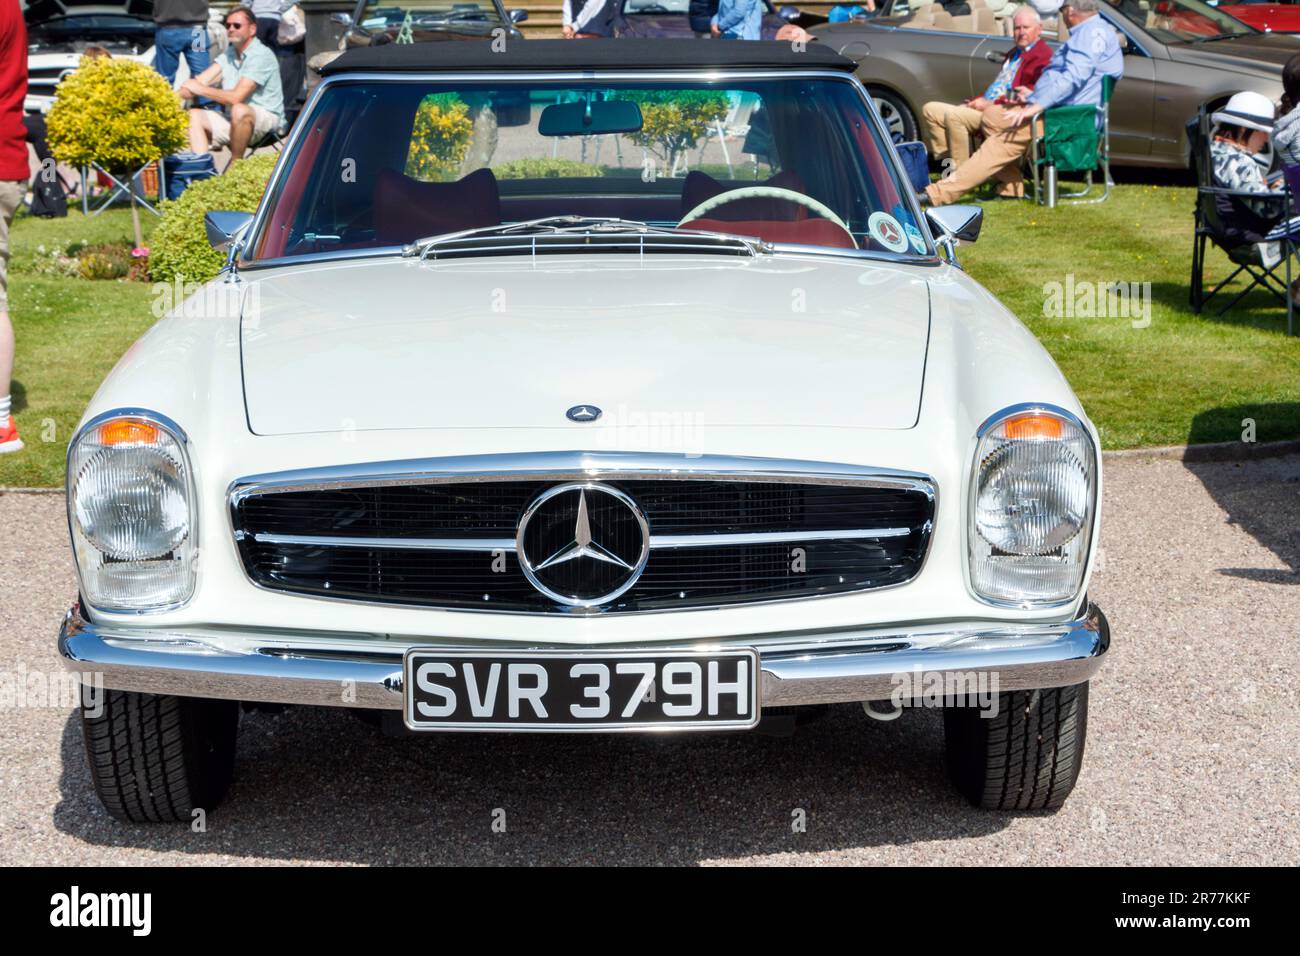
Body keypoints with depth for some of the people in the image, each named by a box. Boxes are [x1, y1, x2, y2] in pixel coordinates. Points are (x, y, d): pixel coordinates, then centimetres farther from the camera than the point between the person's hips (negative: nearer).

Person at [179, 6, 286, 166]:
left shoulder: (261, 56, -14)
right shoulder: (229, 54, 13)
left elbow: (236, 97, -21)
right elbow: (201, 80, 2)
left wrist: (200, 89, -12)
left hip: (267, 119, -8)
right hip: (234, 120, 8)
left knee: (239, 110, -38)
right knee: (194, 116, -6)